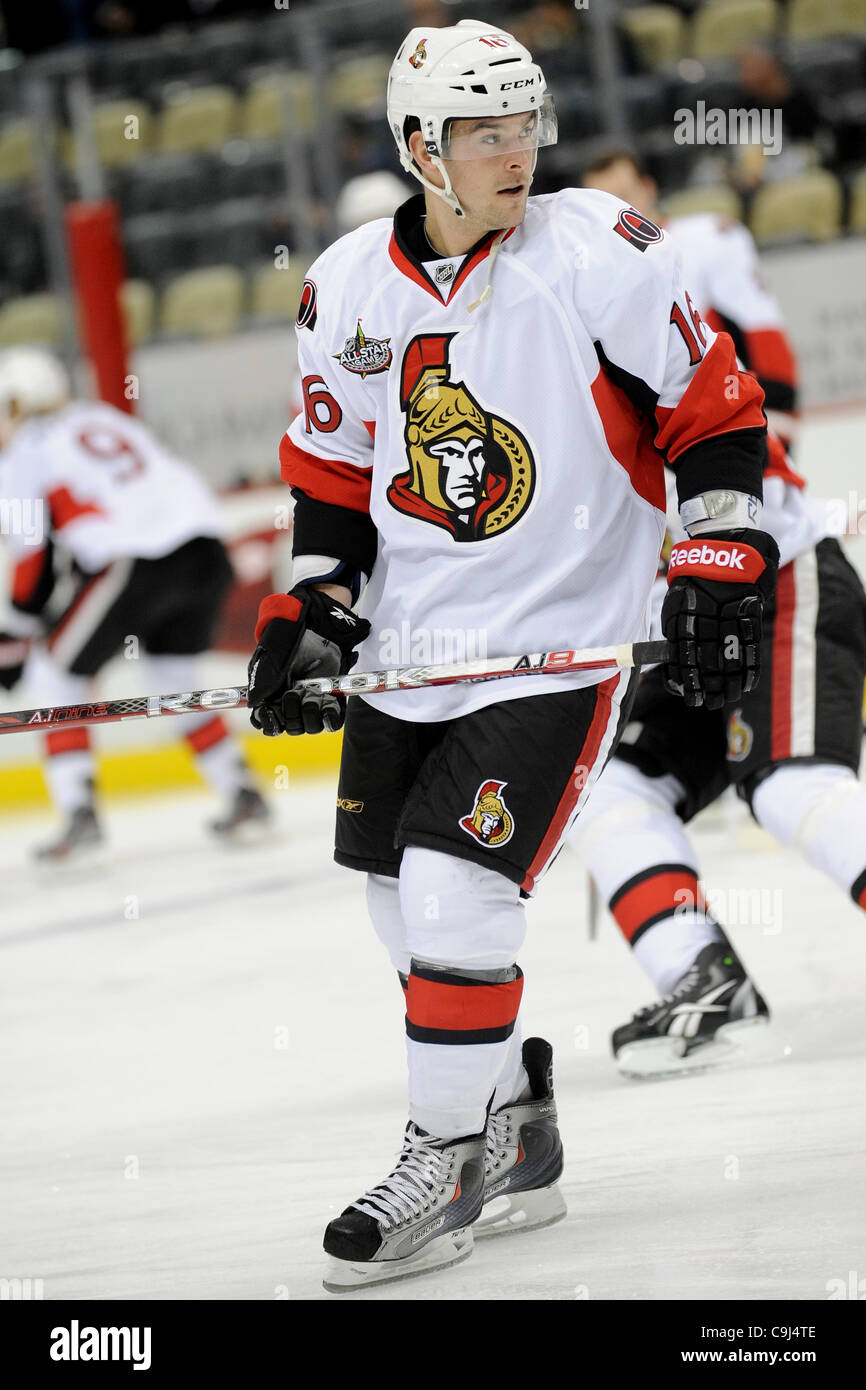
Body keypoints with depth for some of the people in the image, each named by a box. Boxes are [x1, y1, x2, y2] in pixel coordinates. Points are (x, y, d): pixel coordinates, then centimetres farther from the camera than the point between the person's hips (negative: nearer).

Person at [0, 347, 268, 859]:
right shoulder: (106, 419, 28)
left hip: (135, 565, -6)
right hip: (204, 547, 6)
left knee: (61, 675, 11)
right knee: (176, 675, 26)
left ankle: (79, 812, -1)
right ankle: (244, 796, 22)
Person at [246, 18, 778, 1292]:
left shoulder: (600, 254, -11)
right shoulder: (348, 289, 2)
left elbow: (710, 411, -5)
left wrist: (723, 572, -11)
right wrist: (314, 611, 3)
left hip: (559, 641, -6)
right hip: (409, 646, 6)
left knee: (455, 899, -16)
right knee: (410, 907, 11)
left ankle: (446, 1171, -3)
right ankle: (517, 1140, 28)